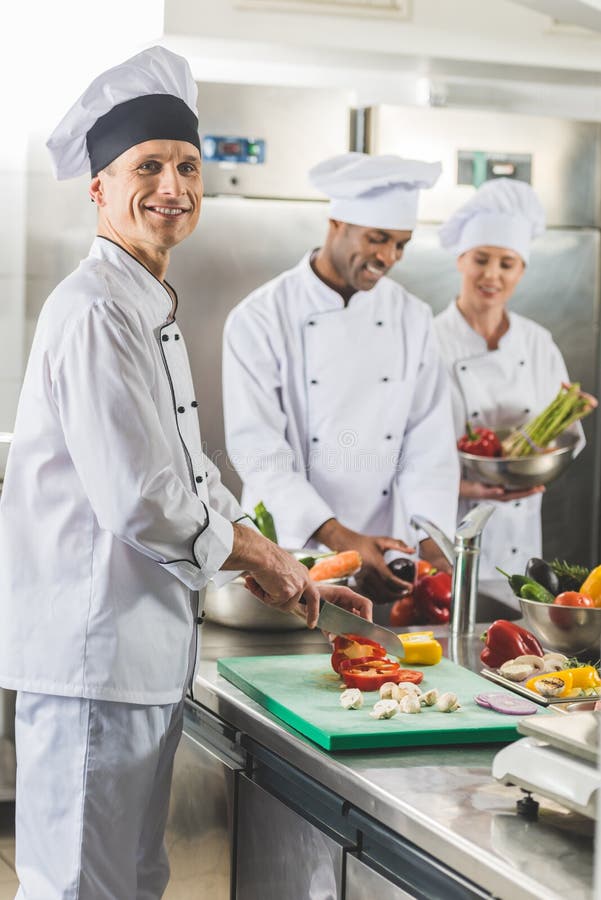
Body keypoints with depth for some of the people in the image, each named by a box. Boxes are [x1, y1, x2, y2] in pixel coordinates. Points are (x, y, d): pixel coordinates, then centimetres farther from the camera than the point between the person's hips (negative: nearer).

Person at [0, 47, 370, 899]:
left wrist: (283, 574, 14)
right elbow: (138, 501, -23)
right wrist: (260, 555, -8)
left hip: (148, 646, 10)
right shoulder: (95, 311, -18)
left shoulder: (152, 310, 16)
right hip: (92, 647, -10)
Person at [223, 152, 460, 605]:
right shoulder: (259, 320, -10)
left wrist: (432, 547, -15)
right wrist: (343, 541, -26)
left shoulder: (412, 320, 3)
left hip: (387, 558, 3)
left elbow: (429, 447, 0)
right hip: (290, 554, -3)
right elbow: (260, 453, -16)